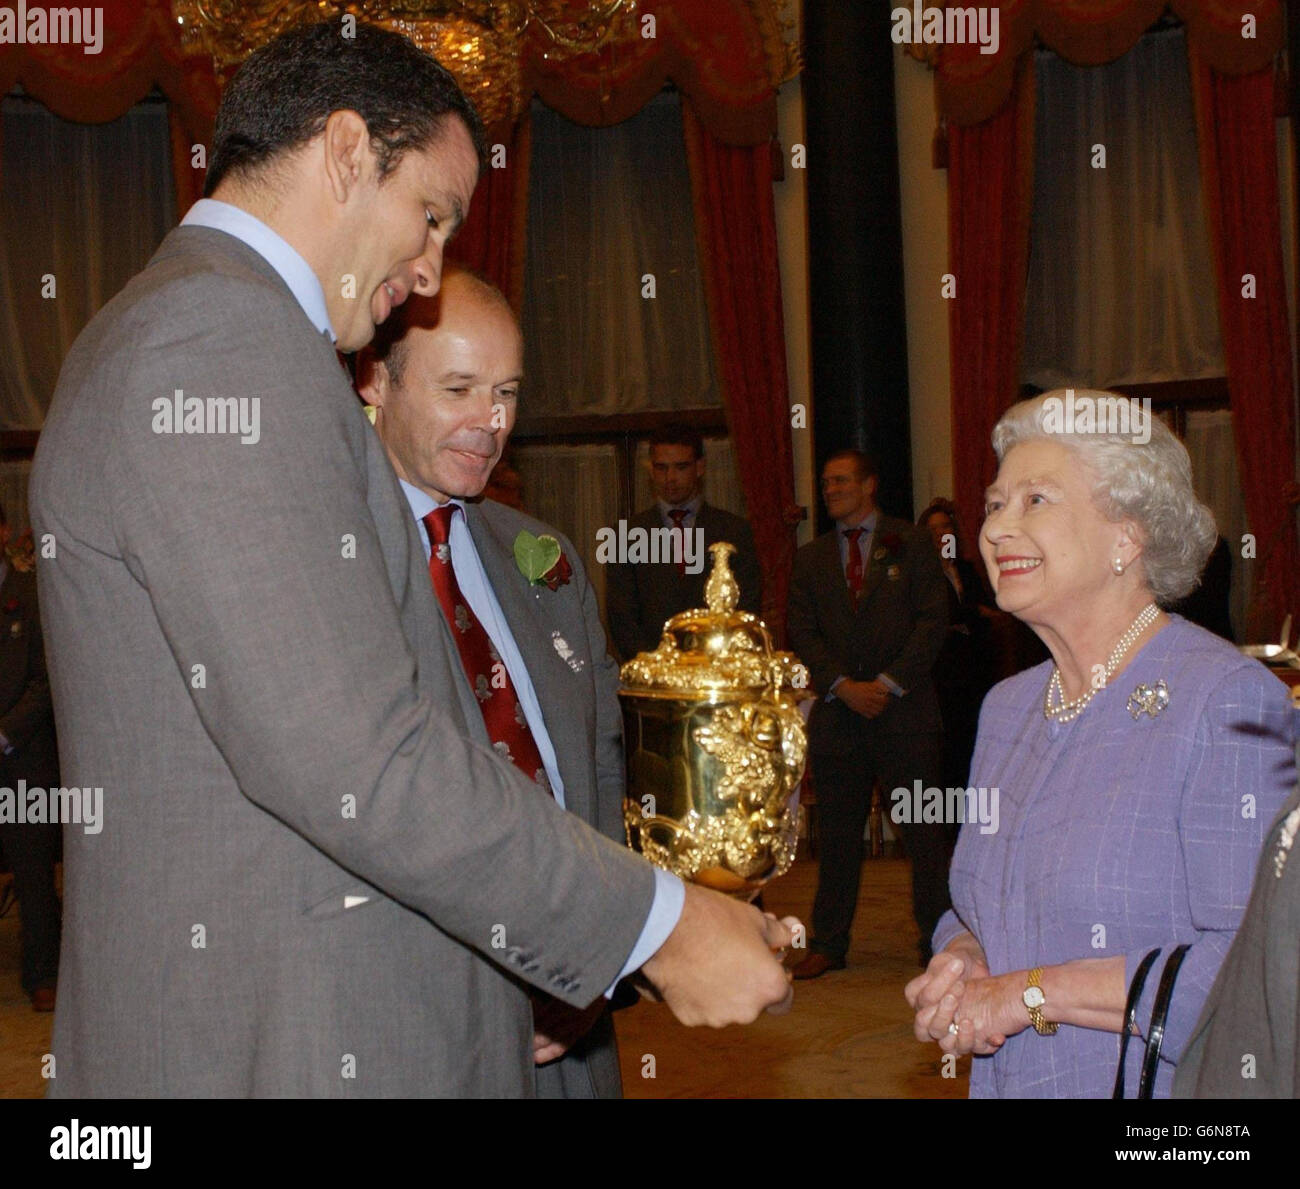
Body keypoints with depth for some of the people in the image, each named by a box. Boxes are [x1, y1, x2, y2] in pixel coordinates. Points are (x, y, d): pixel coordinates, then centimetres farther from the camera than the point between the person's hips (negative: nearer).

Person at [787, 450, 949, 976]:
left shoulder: (912, 543, 5)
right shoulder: (810, 557, 14)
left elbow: (933, 619, -2)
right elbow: (801, 631, 6)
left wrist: (889, 682, -11)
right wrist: (843, 686, -9)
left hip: (904, 708, -2)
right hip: (837, 714, 3)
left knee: (924, 831, 0)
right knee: (836, 833, 6)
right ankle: (829, 943, 14)